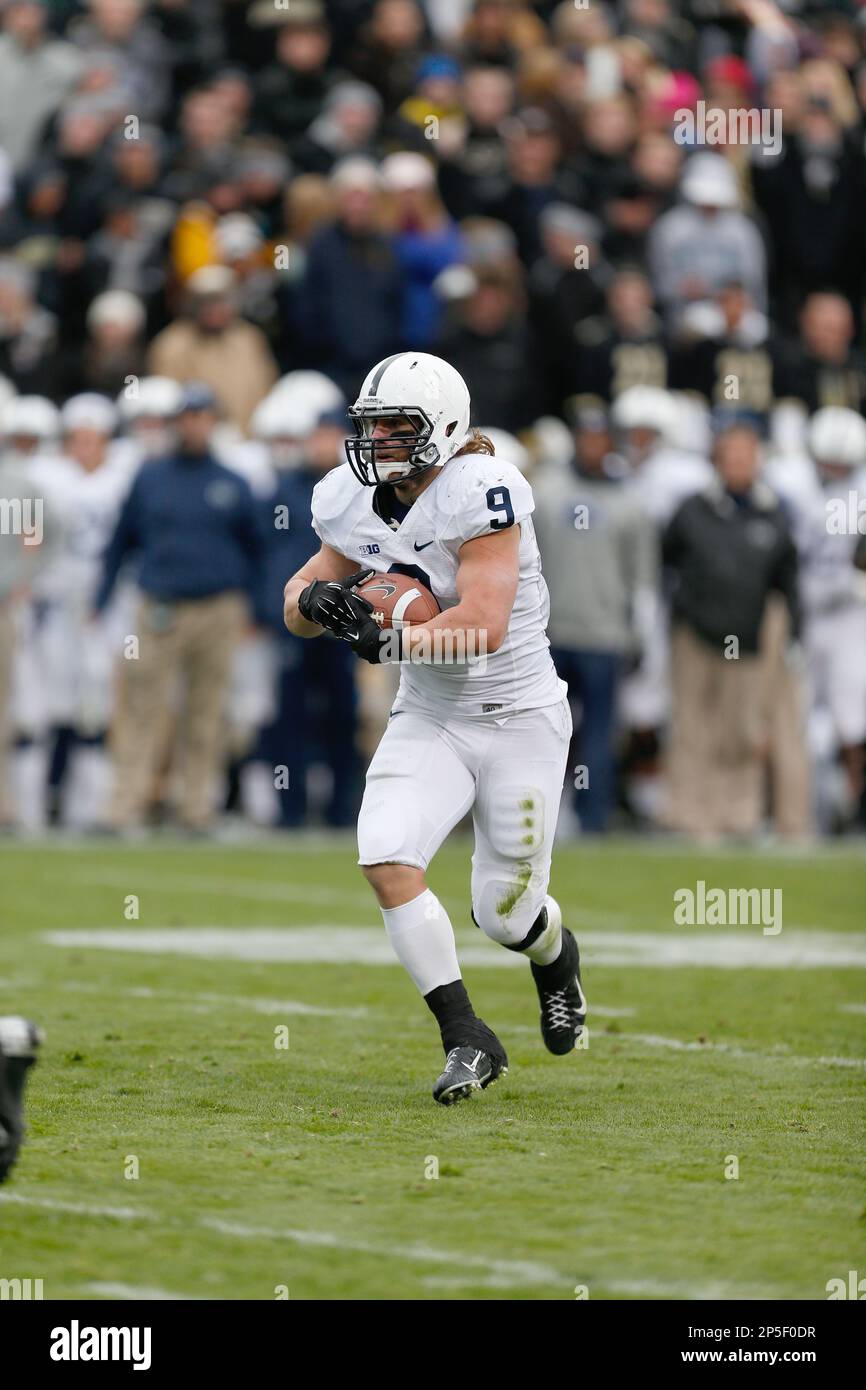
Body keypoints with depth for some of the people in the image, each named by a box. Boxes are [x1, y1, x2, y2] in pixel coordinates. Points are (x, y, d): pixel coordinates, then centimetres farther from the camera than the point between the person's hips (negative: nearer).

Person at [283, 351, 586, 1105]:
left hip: (519, 719, -5)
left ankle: (559, 957, 44)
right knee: (385, 858, -19)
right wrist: (313, 598, -14)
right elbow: (301, 601, 8)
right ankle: (467, 1037, -7)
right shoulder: (355, 501, -1)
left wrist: (393, 639, -26)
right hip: (429, 718, 5)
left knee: (506, 914, 4)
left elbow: (484, 624, -28)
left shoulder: (478, 492, -22)